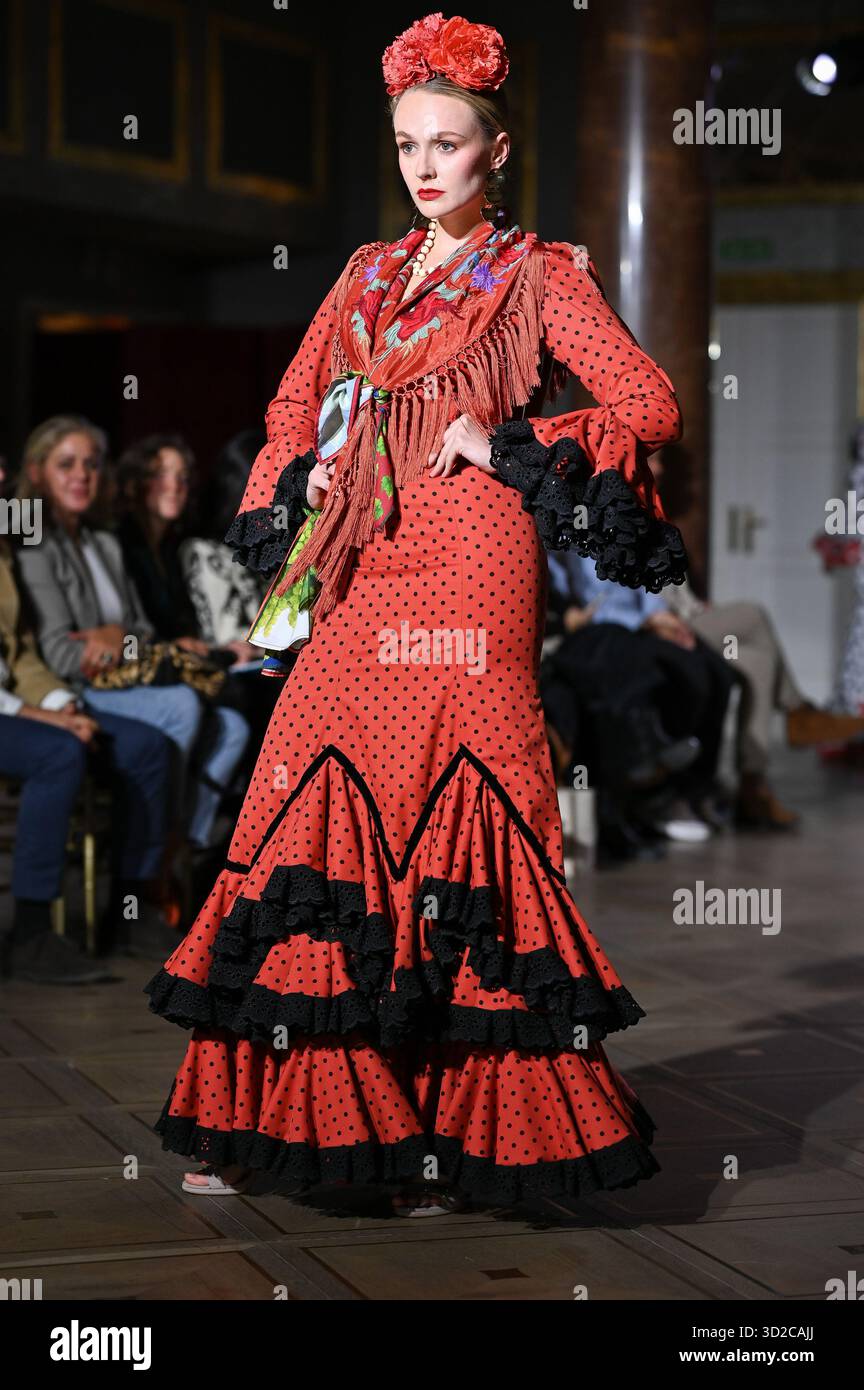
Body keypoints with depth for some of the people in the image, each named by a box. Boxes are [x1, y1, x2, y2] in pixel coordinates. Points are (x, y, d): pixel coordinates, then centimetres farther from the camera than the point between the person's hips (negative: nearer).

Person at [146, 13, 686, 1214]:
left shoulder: (538, 276, 4)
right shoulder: (368, 276, 19)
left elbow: (652, 407, -4)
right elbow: (295, 409, 29)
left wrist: (504, 449, -7)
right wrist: (305, 486, 11)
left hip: (469, 575, -5)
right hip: (364, 584, 5)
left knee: (454, 832, -7)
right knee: (321, 821, 0)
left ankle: (457, 1136, -1)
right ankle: (268, 1121, 6)